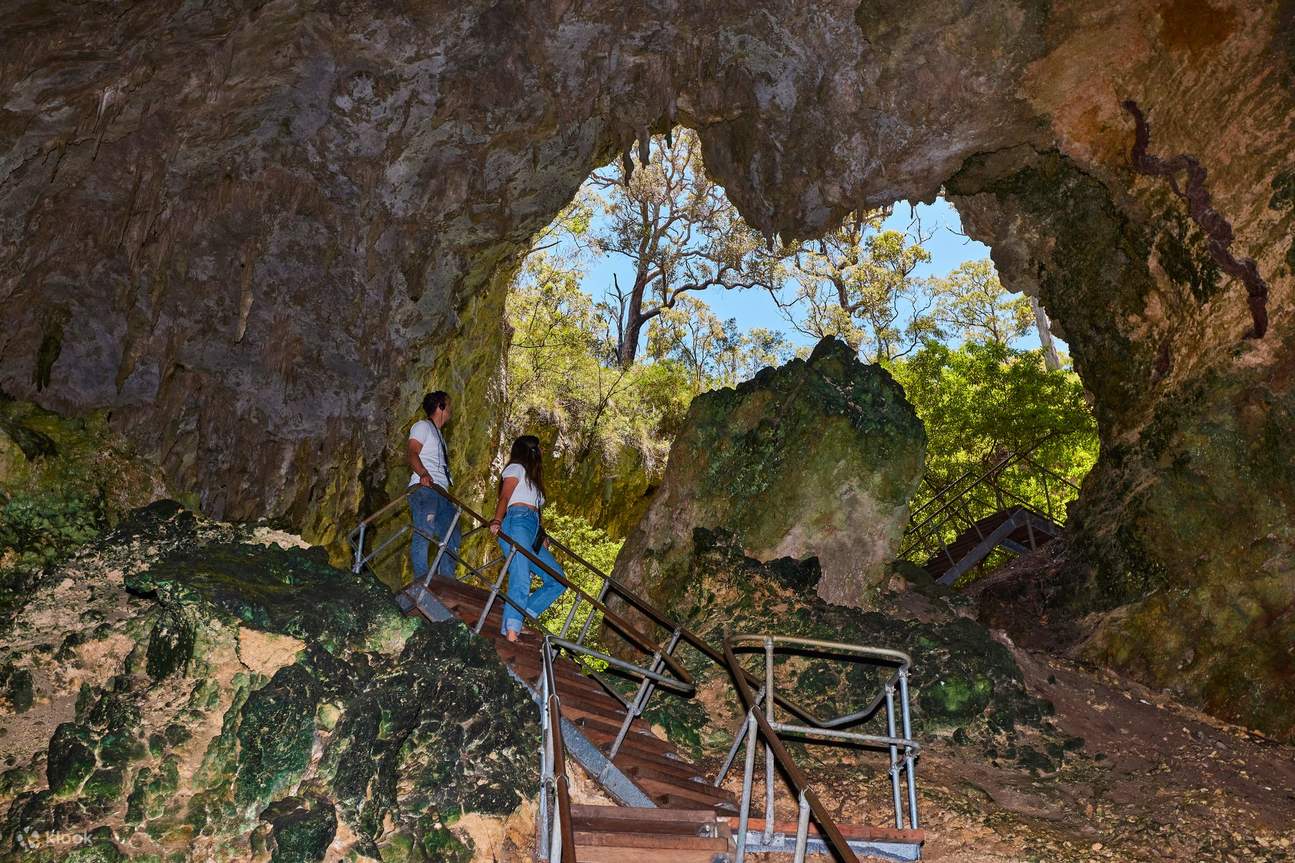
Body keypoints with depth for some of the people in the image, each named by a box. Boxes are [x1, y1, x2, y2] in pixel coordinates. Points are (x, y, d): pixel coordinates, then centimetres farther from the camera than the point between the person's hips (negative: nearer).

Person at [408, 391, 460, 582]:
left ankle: (446, 579, -2)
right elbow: (413, 453, -9)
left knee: (452, 534, 0)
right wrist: (424, 474, -27)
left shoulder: (439, 434, 32)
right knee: (425, 530, -22)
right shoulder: (422, 426, 6)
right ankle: (421, 577, -26)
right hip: (423, 487, -9)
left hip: (441, 491, 9)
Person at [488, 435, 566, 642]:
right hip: (518, 522, -9)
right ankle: (511, 629, -32)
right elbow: (504, 498, -3)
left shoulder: (531, 479, 35)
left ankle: (521, 617, -6)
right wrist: (497, 521, -19)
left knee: (557, 580, 0)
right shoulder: (516, 468, 11)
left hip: (532, 534, 9)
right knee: (521, 579, -24)